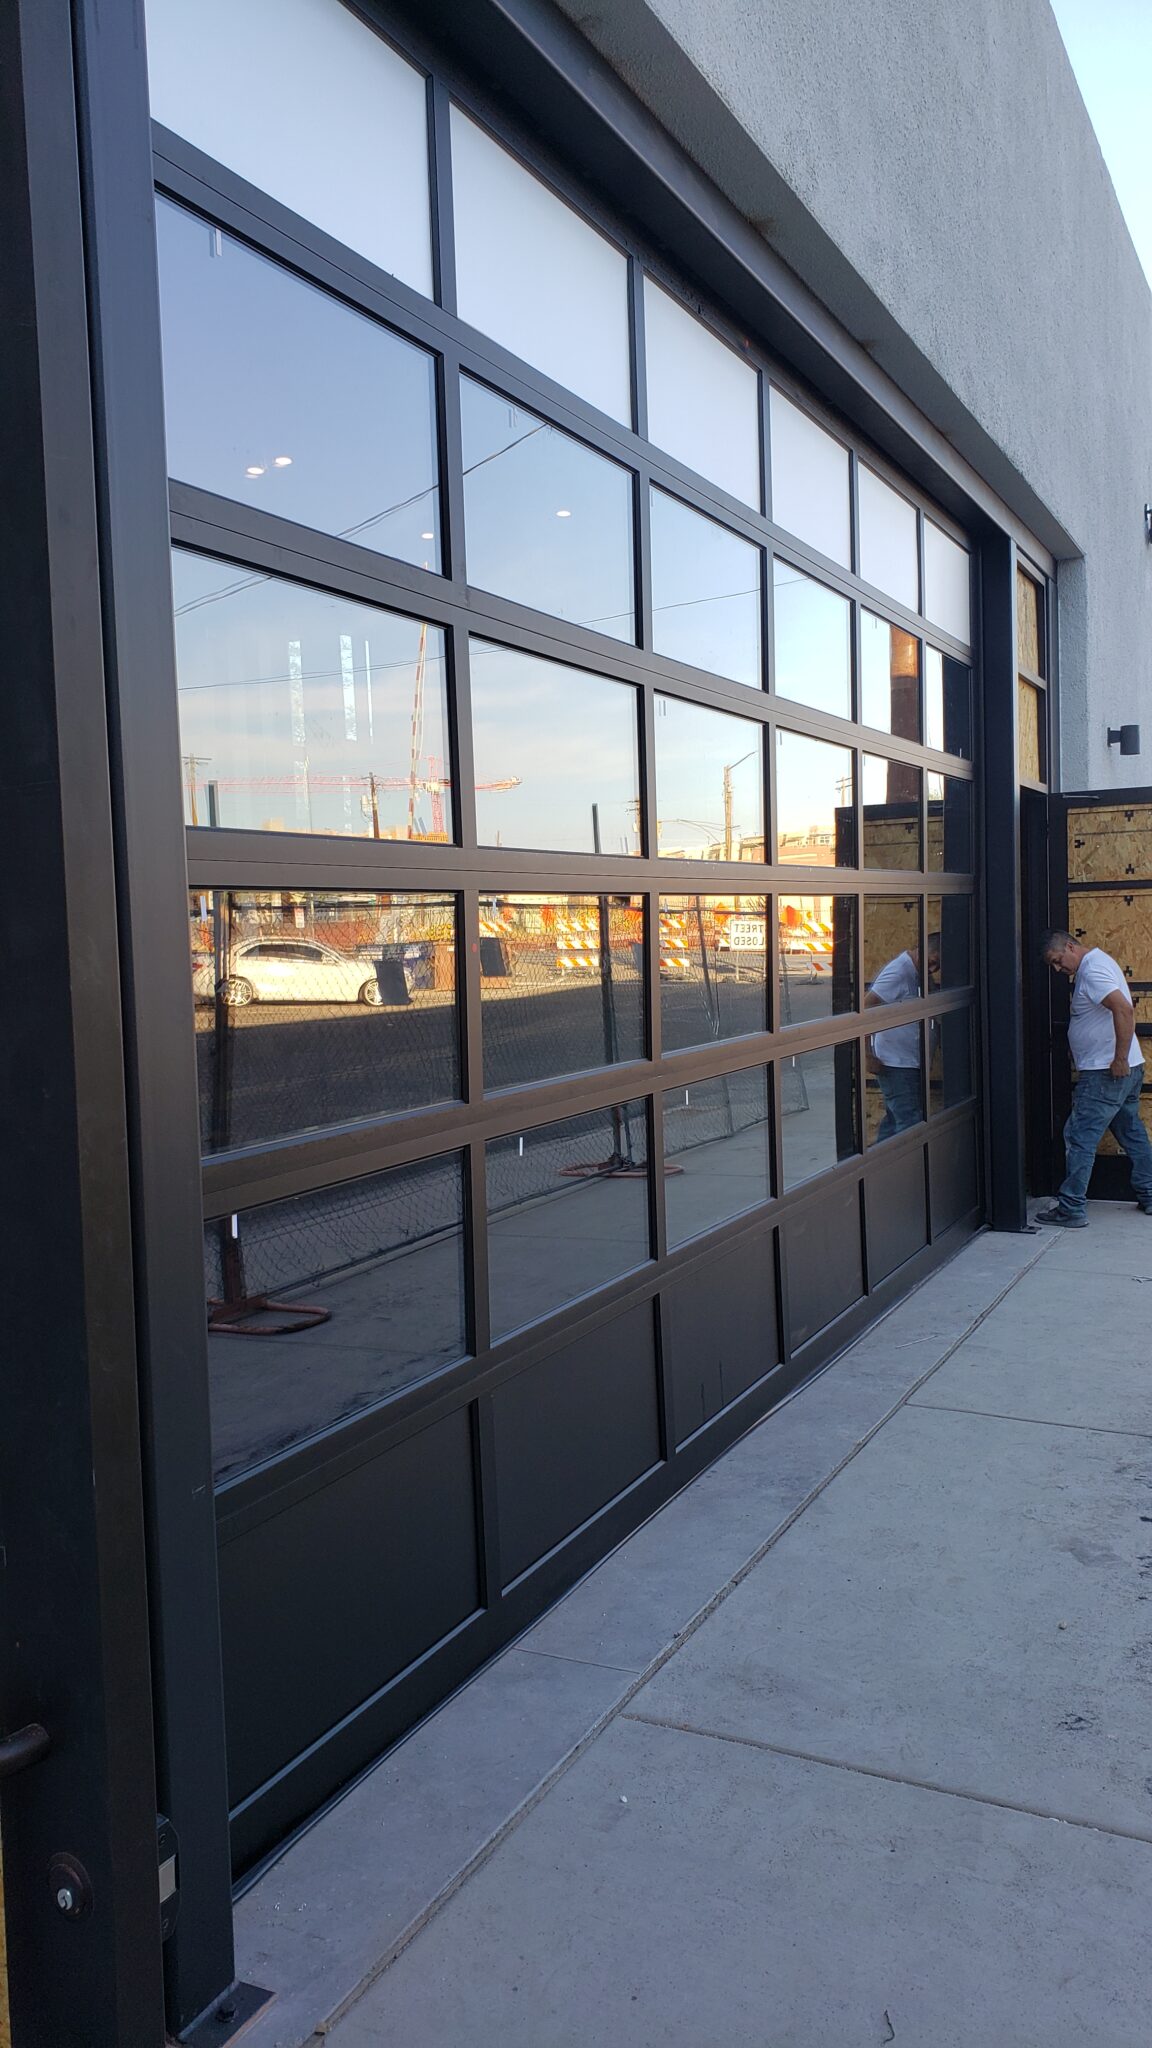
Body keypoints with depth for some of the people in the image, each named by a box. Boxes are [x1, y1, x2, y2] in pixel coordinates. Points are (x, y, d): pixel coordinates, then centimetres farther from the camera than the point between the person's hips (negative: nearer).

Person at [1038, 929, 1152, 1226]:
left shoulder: (1092, 971, -17)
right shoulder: (1097, 961, 16)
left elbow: (1124, 1010, -30)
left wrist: (1119, 1060, -27)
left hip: (1107, 1073, -11)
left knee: (1080, 1138, -7)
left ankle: (1072, 1210, -5)